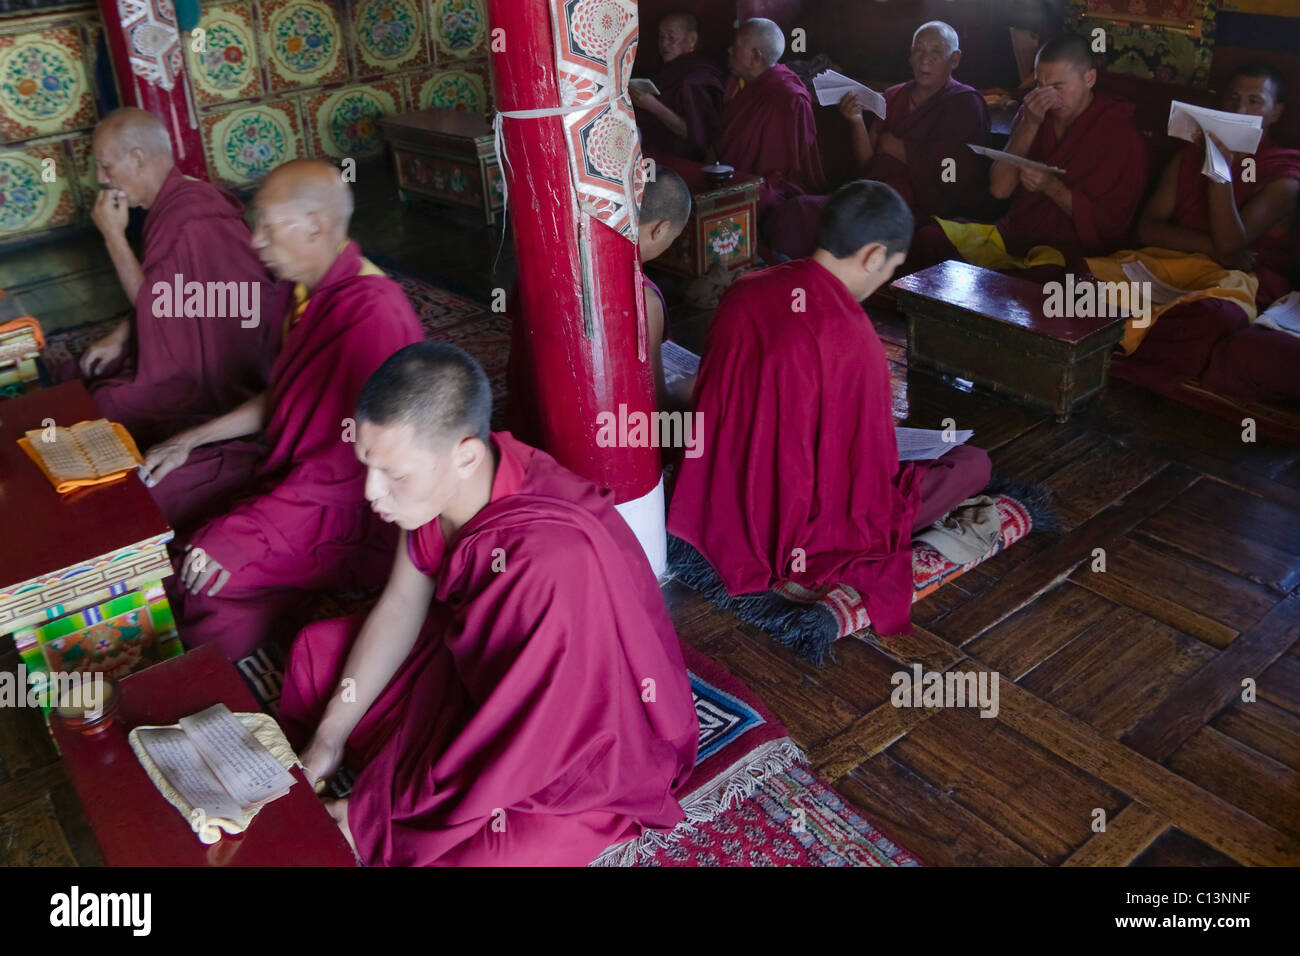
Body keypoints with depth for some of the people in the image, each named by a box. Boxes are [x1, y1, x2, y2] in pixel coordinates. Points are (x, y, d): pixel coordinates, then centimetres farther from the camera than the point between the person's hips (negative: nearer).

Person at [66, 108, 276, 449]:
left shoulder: (186, 221, -26)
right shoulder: (176, 199, 4)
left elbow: (152, 306, -19)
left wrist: (113, 235, -16)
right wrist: (118, 337, 3)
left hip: (215, 372, -9)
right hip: (194, 346, 10)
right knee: (74, 376, 10)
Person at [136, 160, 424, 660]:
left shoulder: (372, 314, -28)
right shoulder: (305, 289, 4)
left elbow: (351, 467, -27)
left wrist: (247, 531, -24)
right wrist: (193, 440, 12)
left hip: (348, 508, -10)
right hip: (289, 466, 10)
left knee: (198, 577, -23)